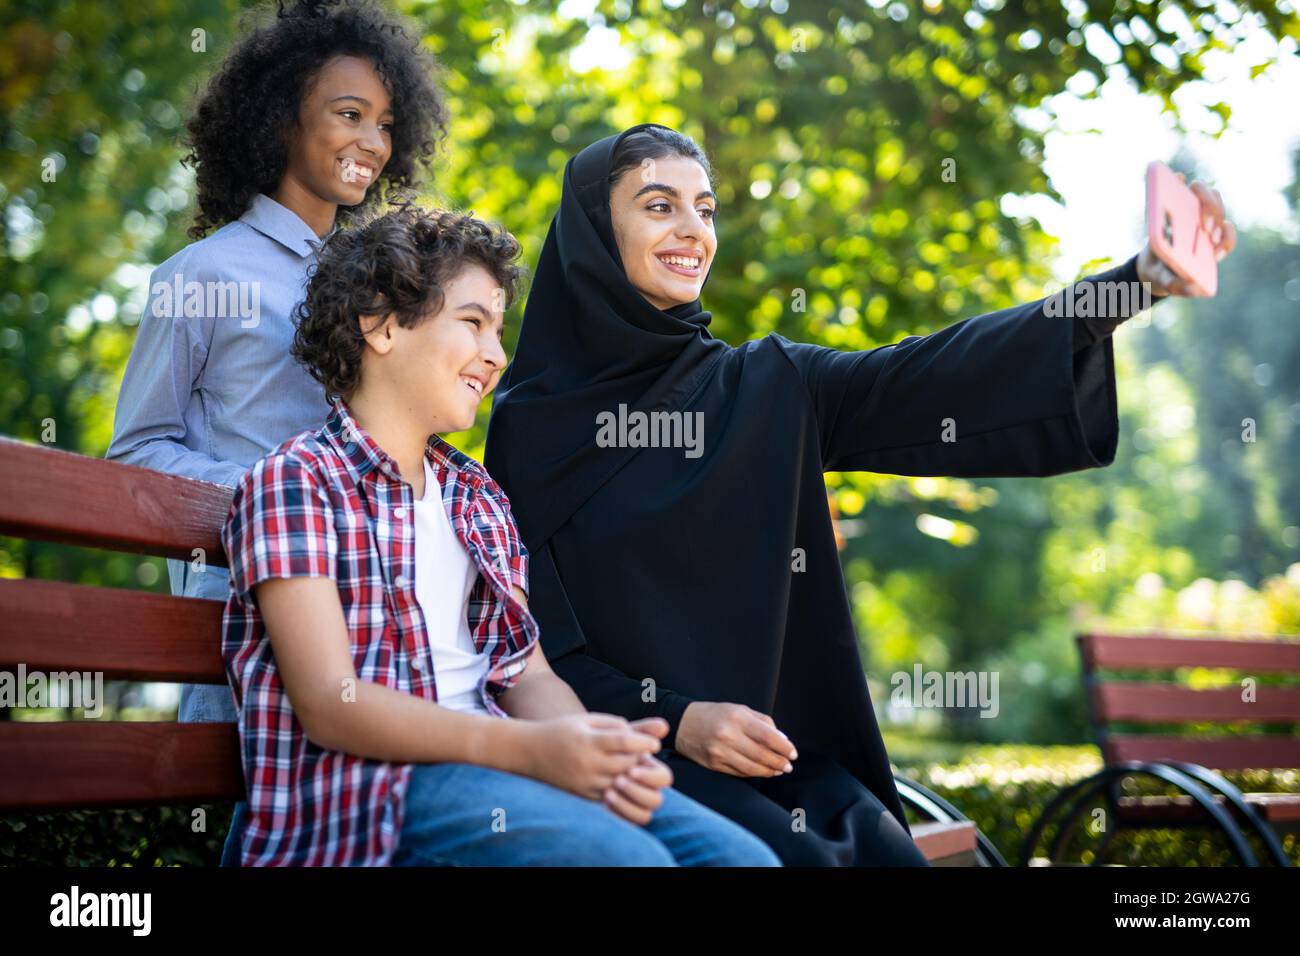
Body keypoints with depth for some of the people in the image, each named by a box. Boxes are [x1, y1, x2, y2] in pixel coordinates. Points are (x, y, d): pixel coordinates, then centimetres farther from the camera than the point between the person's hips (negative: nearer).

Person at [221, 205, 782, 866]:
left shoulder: (480, 496, 22)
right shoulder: (295, 480, -1)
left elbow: (527, 673, 13)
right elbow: (329, 703, -11)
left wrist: (600, 748, -11)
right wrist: (529, 748, -22)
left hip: (492, 758, 7)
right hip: (367, 784, -6)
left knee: (737, 853, -16)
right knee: (626, 857, -30)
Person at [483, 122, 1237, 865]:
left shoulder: (766, 387, 9)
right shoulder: (532, 423, 1)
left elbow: (932, 378, -5)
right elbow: (530, 636, -1)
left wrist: (1140, 279, -17)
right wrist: (674, 719, -16)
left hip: (780, 745, 4)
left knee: (887, 850, -22)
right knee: (798, 856, -28)